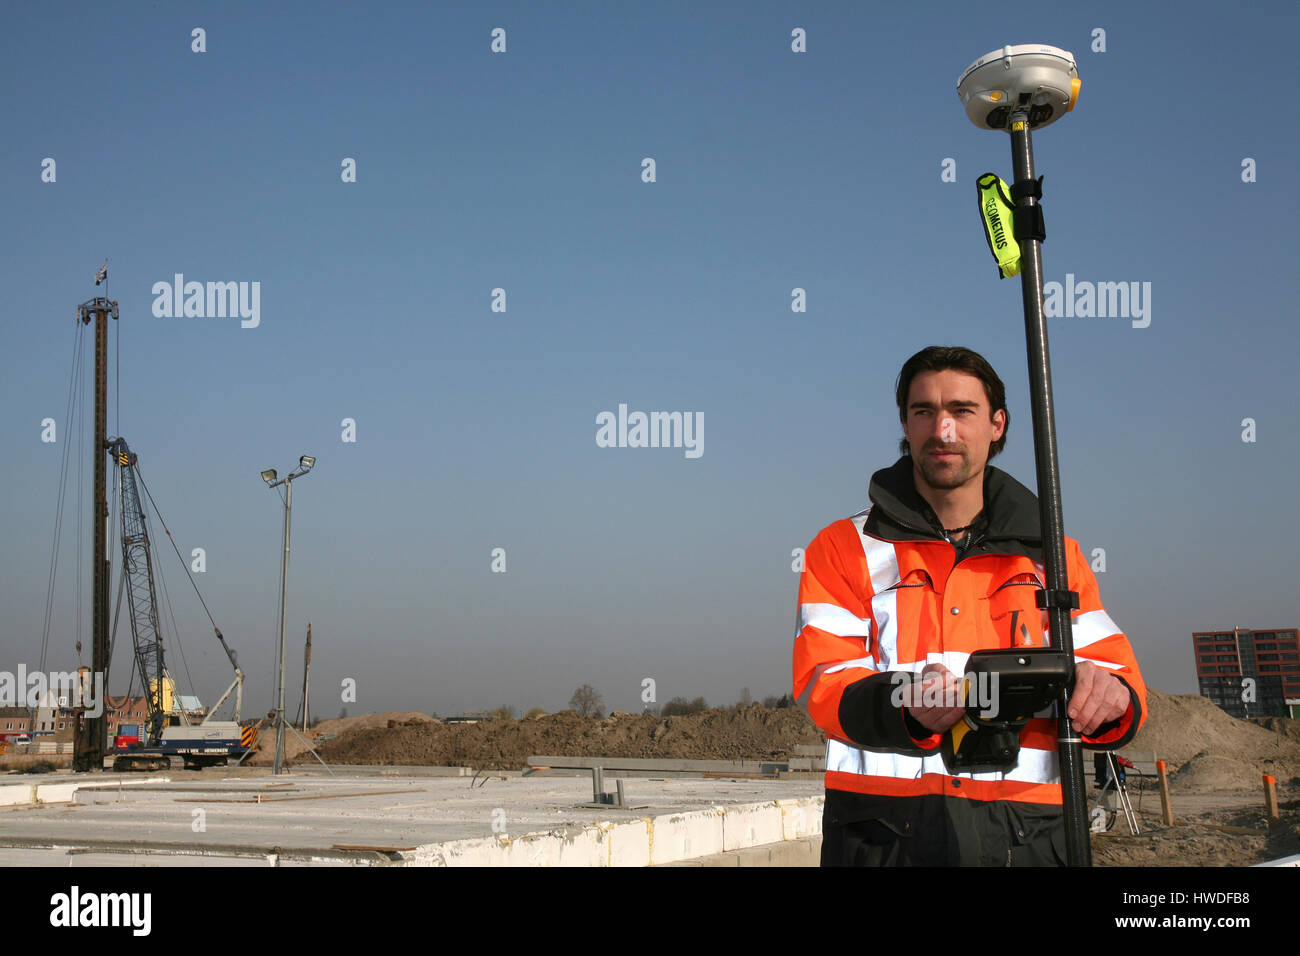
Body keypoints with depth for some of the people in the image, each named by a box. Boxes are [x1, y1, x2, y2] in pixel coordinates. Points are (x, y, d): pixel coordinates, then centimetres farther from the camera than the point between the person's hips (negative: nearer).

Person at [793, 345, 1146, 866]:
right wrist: (904, 705, -27)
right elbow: (822, 684, -6)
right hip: (884, 836, -2)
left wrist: (1107, 695, -17)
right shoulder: (844, 549, 6)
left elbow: (1119, 677, 8)